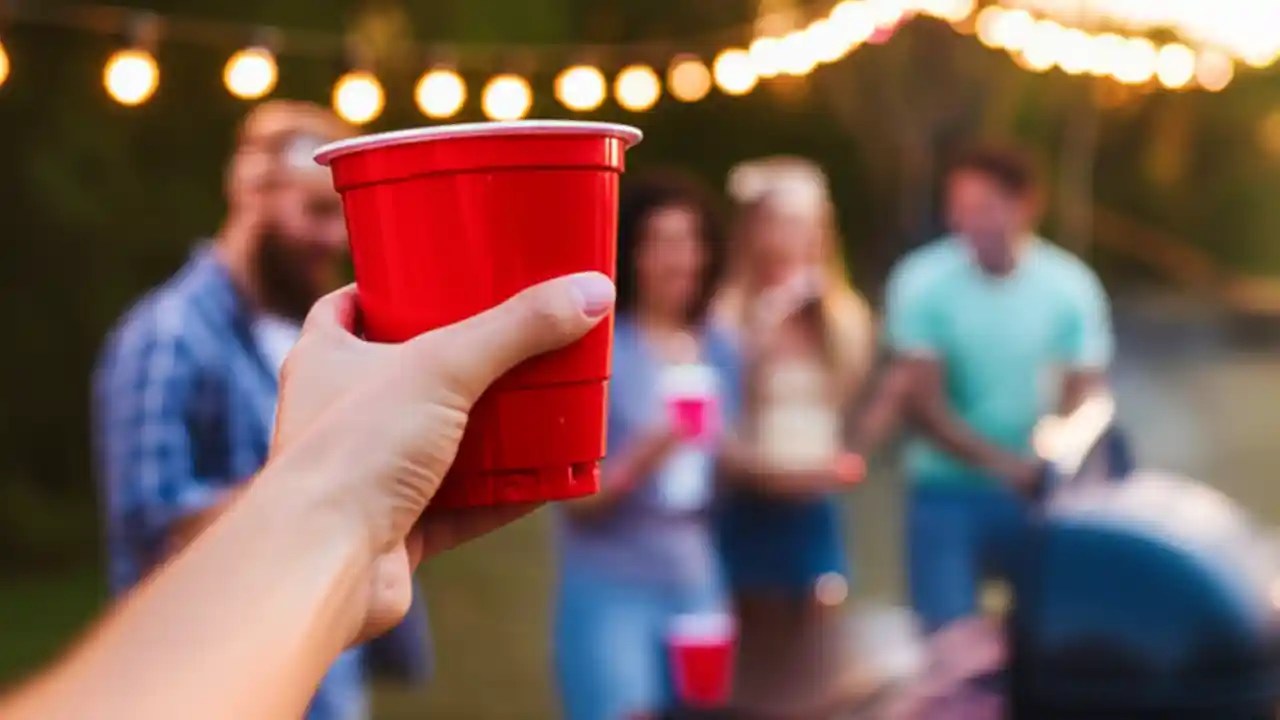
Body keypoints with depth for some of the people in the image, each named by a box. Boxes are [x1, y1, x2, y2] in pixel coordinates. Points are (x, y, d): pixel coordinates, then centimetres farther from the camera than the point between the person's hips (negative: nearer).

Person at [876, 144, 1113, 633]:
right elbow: (920, 402, -13)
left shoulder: (1071, 286, -8)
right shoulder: (921, 282, -12)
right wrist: (1004, 462, -25)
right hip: (946, 491, -1)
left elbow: (1085, 396, -4)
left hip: (1039, 494, 1)